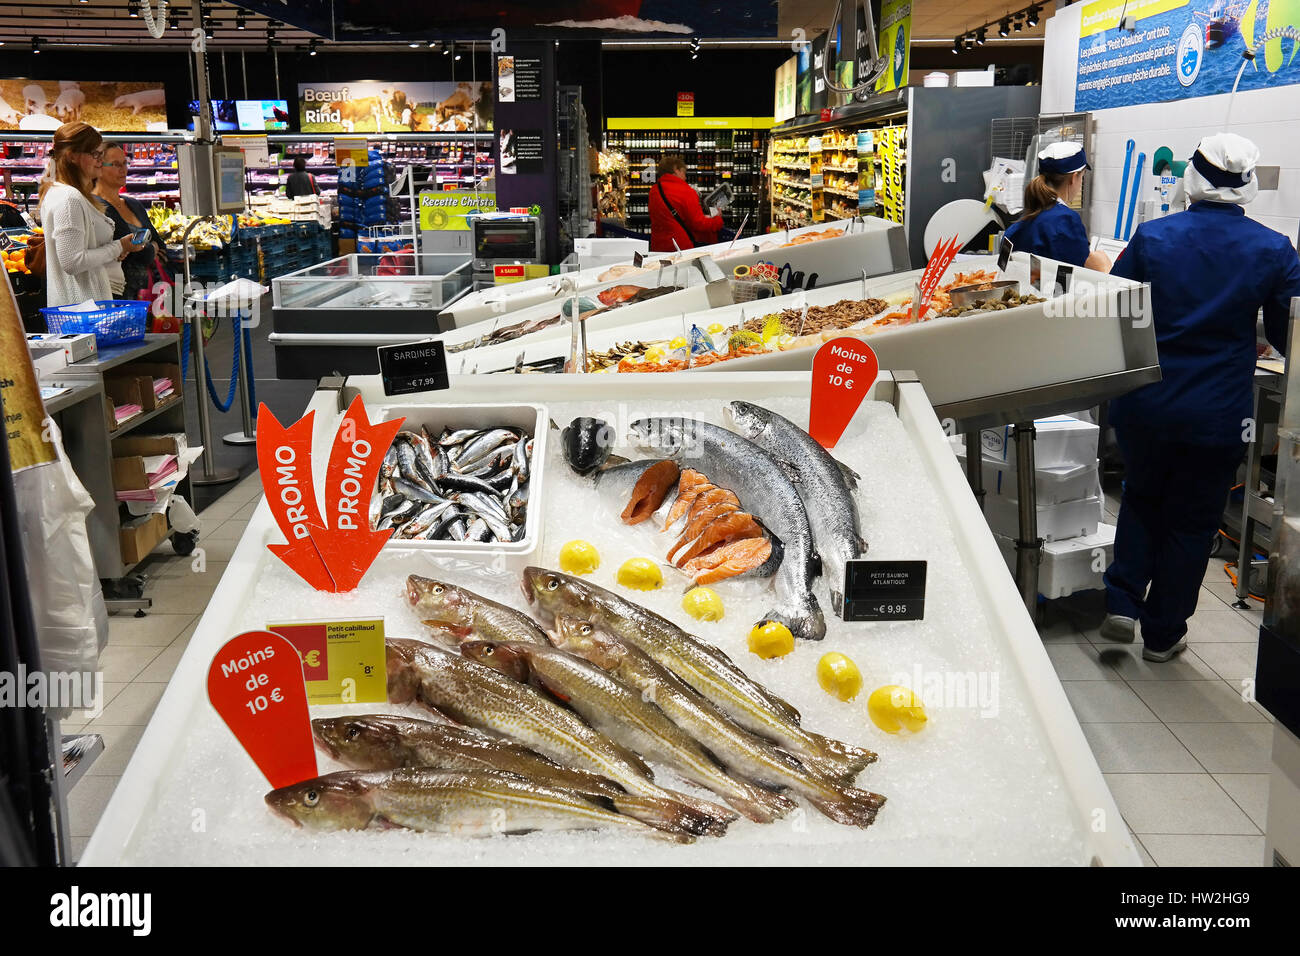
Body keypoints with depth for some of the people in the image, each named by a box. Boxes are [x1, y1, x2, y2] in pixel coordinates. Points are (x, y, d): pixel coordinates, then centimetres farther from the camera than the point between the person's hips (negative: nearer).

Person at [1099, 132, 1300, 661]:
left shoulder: (1152, 237, -7)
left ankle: (1121, 603, 12)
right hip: (1217, 414, -1)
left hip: (1143, 404, 1)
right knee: (1191, 520, 13)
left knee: (1141, 498, 23)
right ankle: (1162, 632, 21)